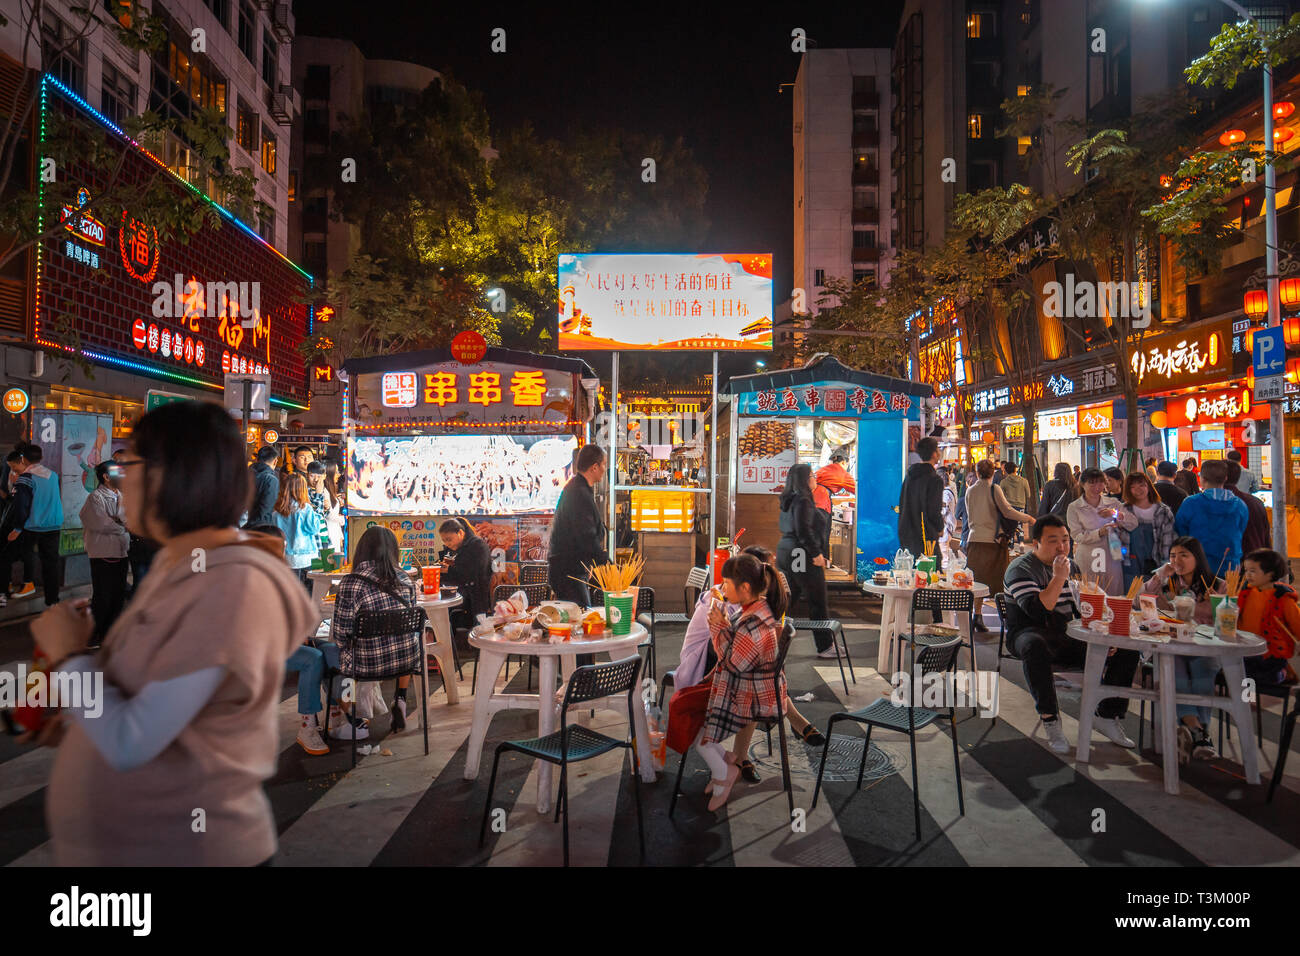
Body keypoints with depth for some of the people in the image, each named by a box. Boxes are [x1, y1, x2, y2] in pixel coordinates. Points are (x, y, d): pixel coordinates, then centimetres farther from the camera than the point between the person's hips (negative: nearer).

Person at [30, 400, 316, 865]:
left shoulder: (233, 588, -28)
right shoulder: (176, 561, 2)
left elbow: (130, 744, -25)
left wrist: (69, 656, -13)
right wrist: (73, 716, -1)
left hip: (184, 848, -8)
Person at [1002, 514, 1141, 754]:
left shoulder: (1070, 566, 15)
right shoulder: (1020, 569, -9)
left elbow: (1081, 608, 22)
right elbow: (1036, 611, -24)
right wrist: (1058, 578, -23)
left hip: (1066, 636, 7)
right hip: (1029, 633, -7)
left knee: (1128, 649, -7)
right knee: (1035, 646, -42)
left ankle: (1107, 716, 2)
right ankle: (1050, 721, -29)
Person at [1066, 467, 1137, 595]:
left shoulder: (1113, 503, 11)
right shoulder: (1074, 508, 1)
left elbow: (1134, 522, 2)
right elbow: (1077, 535, -7)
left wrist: (1116, 514, -15)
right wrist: (1099, 533, -21)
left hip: (1112, 560, 3)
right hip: (1087, 563, -3)